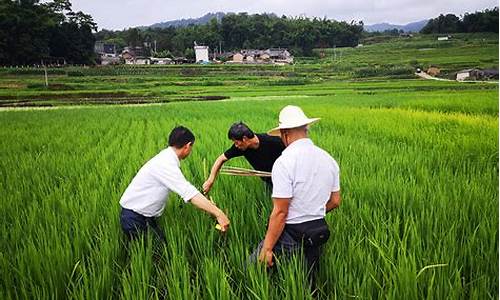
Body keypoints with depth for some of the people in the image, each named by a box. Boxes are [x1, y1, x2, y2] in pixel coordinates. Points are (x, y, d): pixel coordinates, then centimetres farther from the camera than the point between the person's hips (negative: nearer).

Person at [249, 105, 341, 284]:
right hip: (318, 234, 8)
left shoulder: (284, 162, -20)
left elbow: (280, 212, -21)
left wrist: (267, 248, -13)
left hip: (290, 235, -7)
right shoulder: (328, 159, 3)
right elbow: (335, 201, 12)